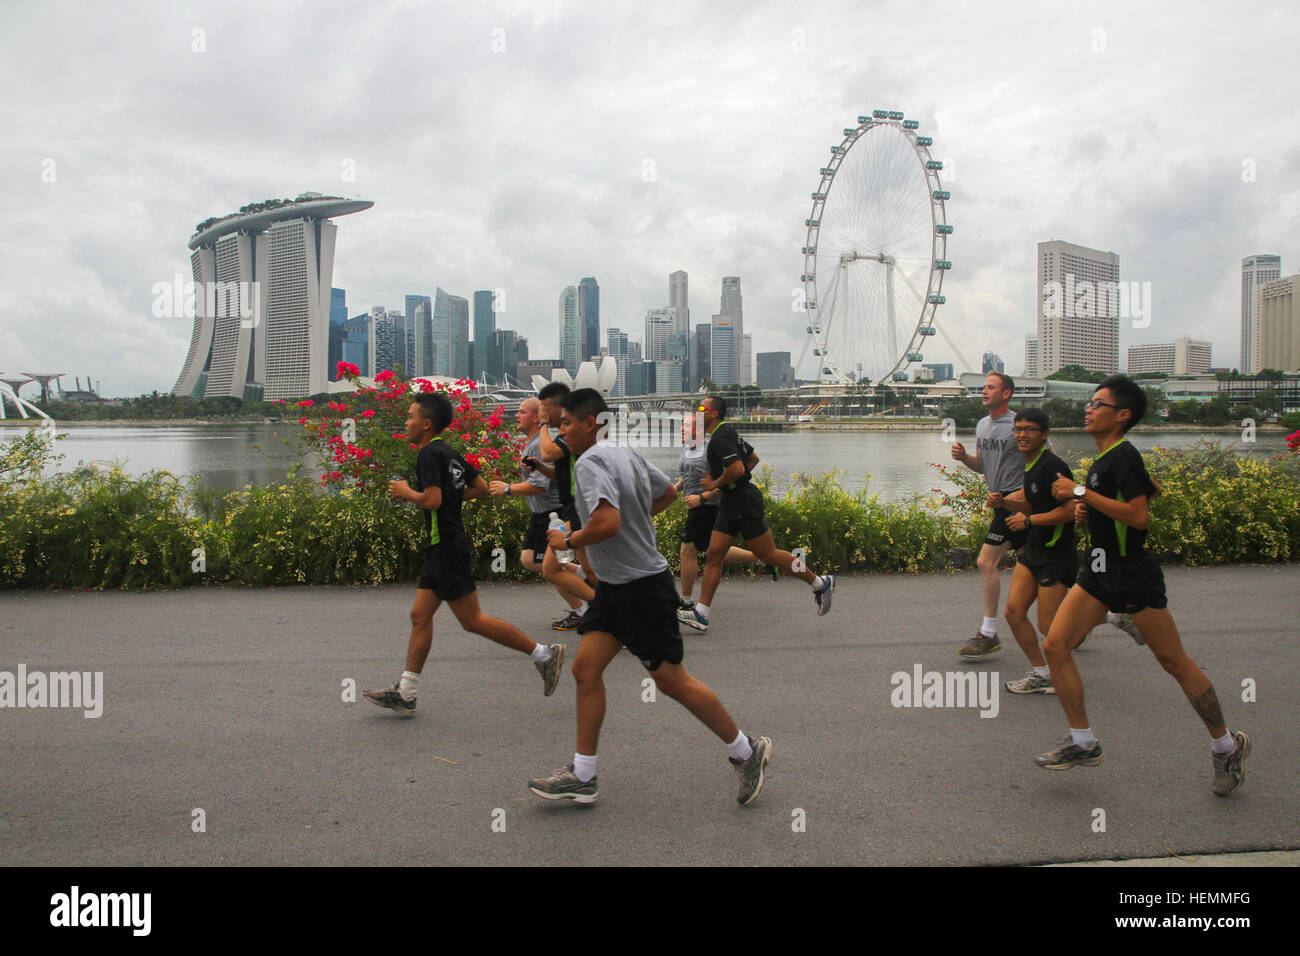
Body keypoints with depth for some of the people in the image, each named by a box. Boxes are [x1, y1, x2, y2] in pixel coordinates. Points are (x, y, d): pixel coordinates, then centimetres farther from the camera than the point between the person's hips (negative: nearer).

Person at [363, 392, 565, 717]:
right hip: (442, 547, 10)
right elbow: (480, 486, 20)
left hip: (446, 548, -10)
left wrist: (406, 491, -9)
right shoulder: (449, 452, 13)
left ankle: (543, 653, 0)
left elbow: (431, 500, -26)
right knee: (420, 616, 9)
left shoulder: (428, 453, -15)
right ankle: (405, 693, 13)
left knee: (472, 620, -5)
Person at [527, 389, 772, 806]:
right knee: (585, 668, 6)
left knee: (672, 681, 2)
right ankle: (581, 776, 12)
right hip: (614, 587, 10)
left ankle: (746, 750, 19)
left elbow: (607, 523, -33)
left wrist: (568, 540, -16)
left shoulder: (590, 462, -20)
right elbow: (667, 492, 22)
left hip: (643, 588, -10)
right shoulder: (626, 453, 9)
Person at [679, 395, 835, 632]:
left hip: (744, 505, -10)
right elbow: (753, 459, 23)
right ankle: (701, 614, 3)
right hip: (730, 505, 10)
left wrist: (715, 484, -14)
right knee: (714, 554, 4)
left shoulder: (720, 438, -17)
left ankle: (820, 583, 14)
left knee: (767, 554, -1)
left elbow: (737, 469, -29)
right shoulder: (727, 433, 14)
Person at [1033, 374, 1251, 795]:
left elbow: (1139, 516, -27)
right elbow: (1151, 488, 27)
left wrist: (1082, 493, -24)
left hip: (1133, 575, -9)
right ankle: (1083, 743, 7)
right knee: (1055, 646, -3)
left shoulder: (1122, 456, -16)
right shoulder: (1105, 458, 11)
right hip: (1099, 571, 9)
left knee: (1175, 663, 3)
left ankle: (1227, 746, 23)